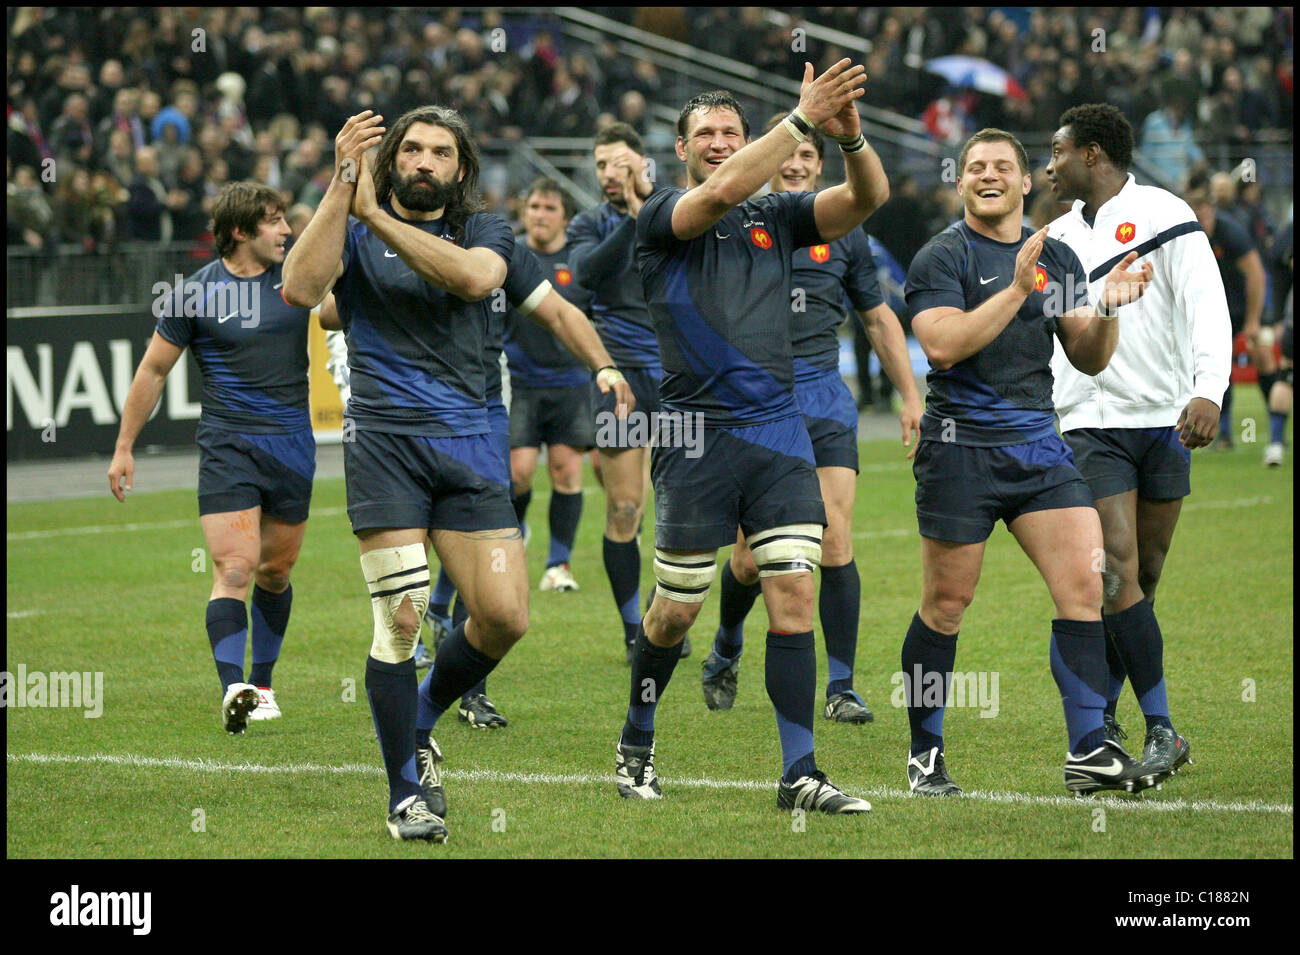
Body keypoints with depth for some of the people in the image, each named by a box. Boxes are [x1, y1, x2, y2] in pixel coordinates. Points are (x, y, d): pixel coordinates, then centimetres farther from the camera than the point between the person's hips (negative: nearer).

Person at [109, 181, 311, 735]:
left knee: (276, 571, 12)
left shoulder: (295, 274, 6)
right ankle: (232, 690, -25)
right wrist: (124, 448, 9)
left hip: (292, 444, 4)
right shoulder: (195, 293, -2)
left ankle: (261, 685, 28)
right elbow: (153, 370, 6)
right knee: (234, 569, -16)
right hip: (226, 445, -4)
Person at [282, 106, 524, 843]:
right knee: (402, 618, -10)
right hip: (383, 440, -3)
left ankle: (420, 722, 23)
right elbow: (301, 288, -13)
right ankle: (408, 791, 3)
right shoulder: (355, 228, 7)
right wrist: (342, 186, -17)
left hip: (468, 442, 3)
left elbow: (474, 278, -13)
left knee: (506, 616, -5)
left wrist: (376, 215, -14)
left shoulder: (485, 230, 11)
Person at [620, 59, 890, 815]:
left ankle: (800, 773, -5)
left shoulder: (778, 217, 12)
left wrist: (850, 135, -23)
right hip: (699, 434, -3)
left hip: (781, 431, 3)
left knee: (794, 598, -6)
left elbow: (867, 197, -2)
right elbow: (720, 194, -22)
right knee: (677, 610, 4)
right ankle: (636, 748, 27)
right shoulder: (661, 220, 0)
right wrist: (801, 120, -27)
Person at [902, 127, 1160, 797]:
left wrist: (1107, 309, -5)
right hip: (960, 447, -5)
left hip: (1038, 443, 5)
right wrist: (1016, 290, -23)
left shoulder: (1056, 258, 13)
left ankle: (1088, 751, -5)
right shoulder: (941, 258, -3)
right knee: (946, 605, 1)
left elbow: (1088, 361, 14)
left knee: (1085, 584, -8)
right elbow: (942, 345, -19)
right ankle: (925, 753, 15)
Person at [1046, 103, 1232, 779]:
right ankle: (1161, 731, -13)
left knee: (1142, 579, 3)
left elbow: (1207, 305, -11)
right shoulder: (1060, 237, 15)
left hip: (1165, 421, -2)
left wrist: (1207, 391, -25)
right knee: (1117, 573, -14)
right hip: (1091, 427, 2)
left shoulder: (1162, 216, -1)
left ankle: (1098, 718, 18)